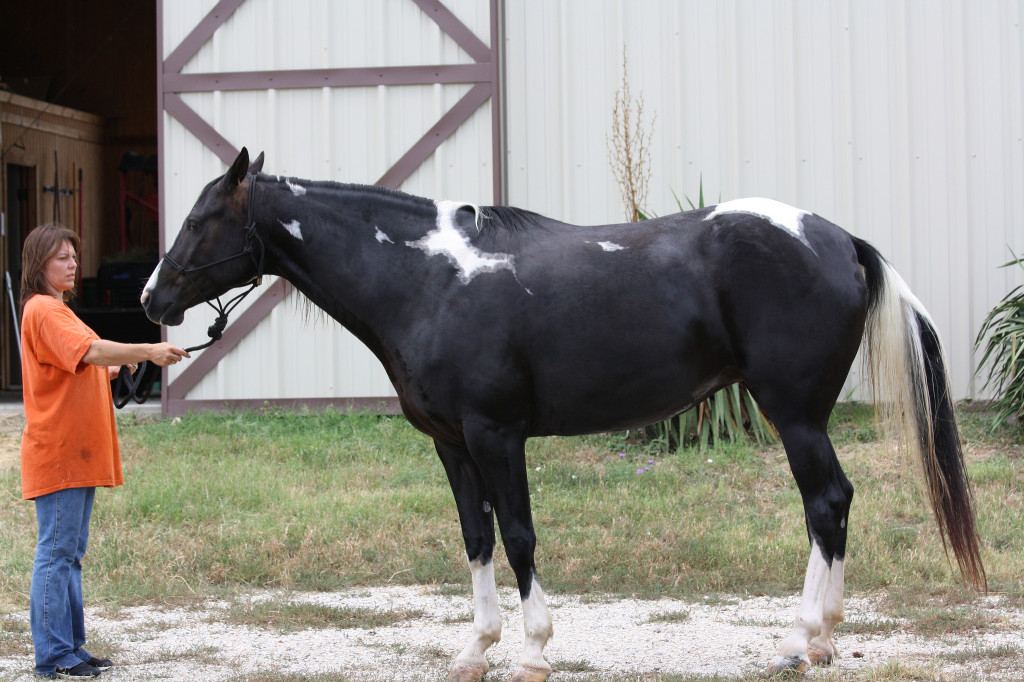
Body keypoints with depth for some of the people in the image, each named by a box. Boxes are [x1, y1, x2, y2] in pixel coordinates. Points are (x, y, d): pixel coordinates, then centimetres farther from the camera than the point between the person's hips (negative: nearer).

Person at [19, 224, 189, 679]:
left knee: (71, 552, 13)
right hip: (57, 454, -11)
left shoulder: (55, 310, 21)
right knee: (57, 550, -8)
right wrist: (146, 350, -36)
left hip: (77, 454, 11)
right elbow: (90, 351, -28)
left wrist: (120, 367, 11)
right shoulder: (43, 310, -13)